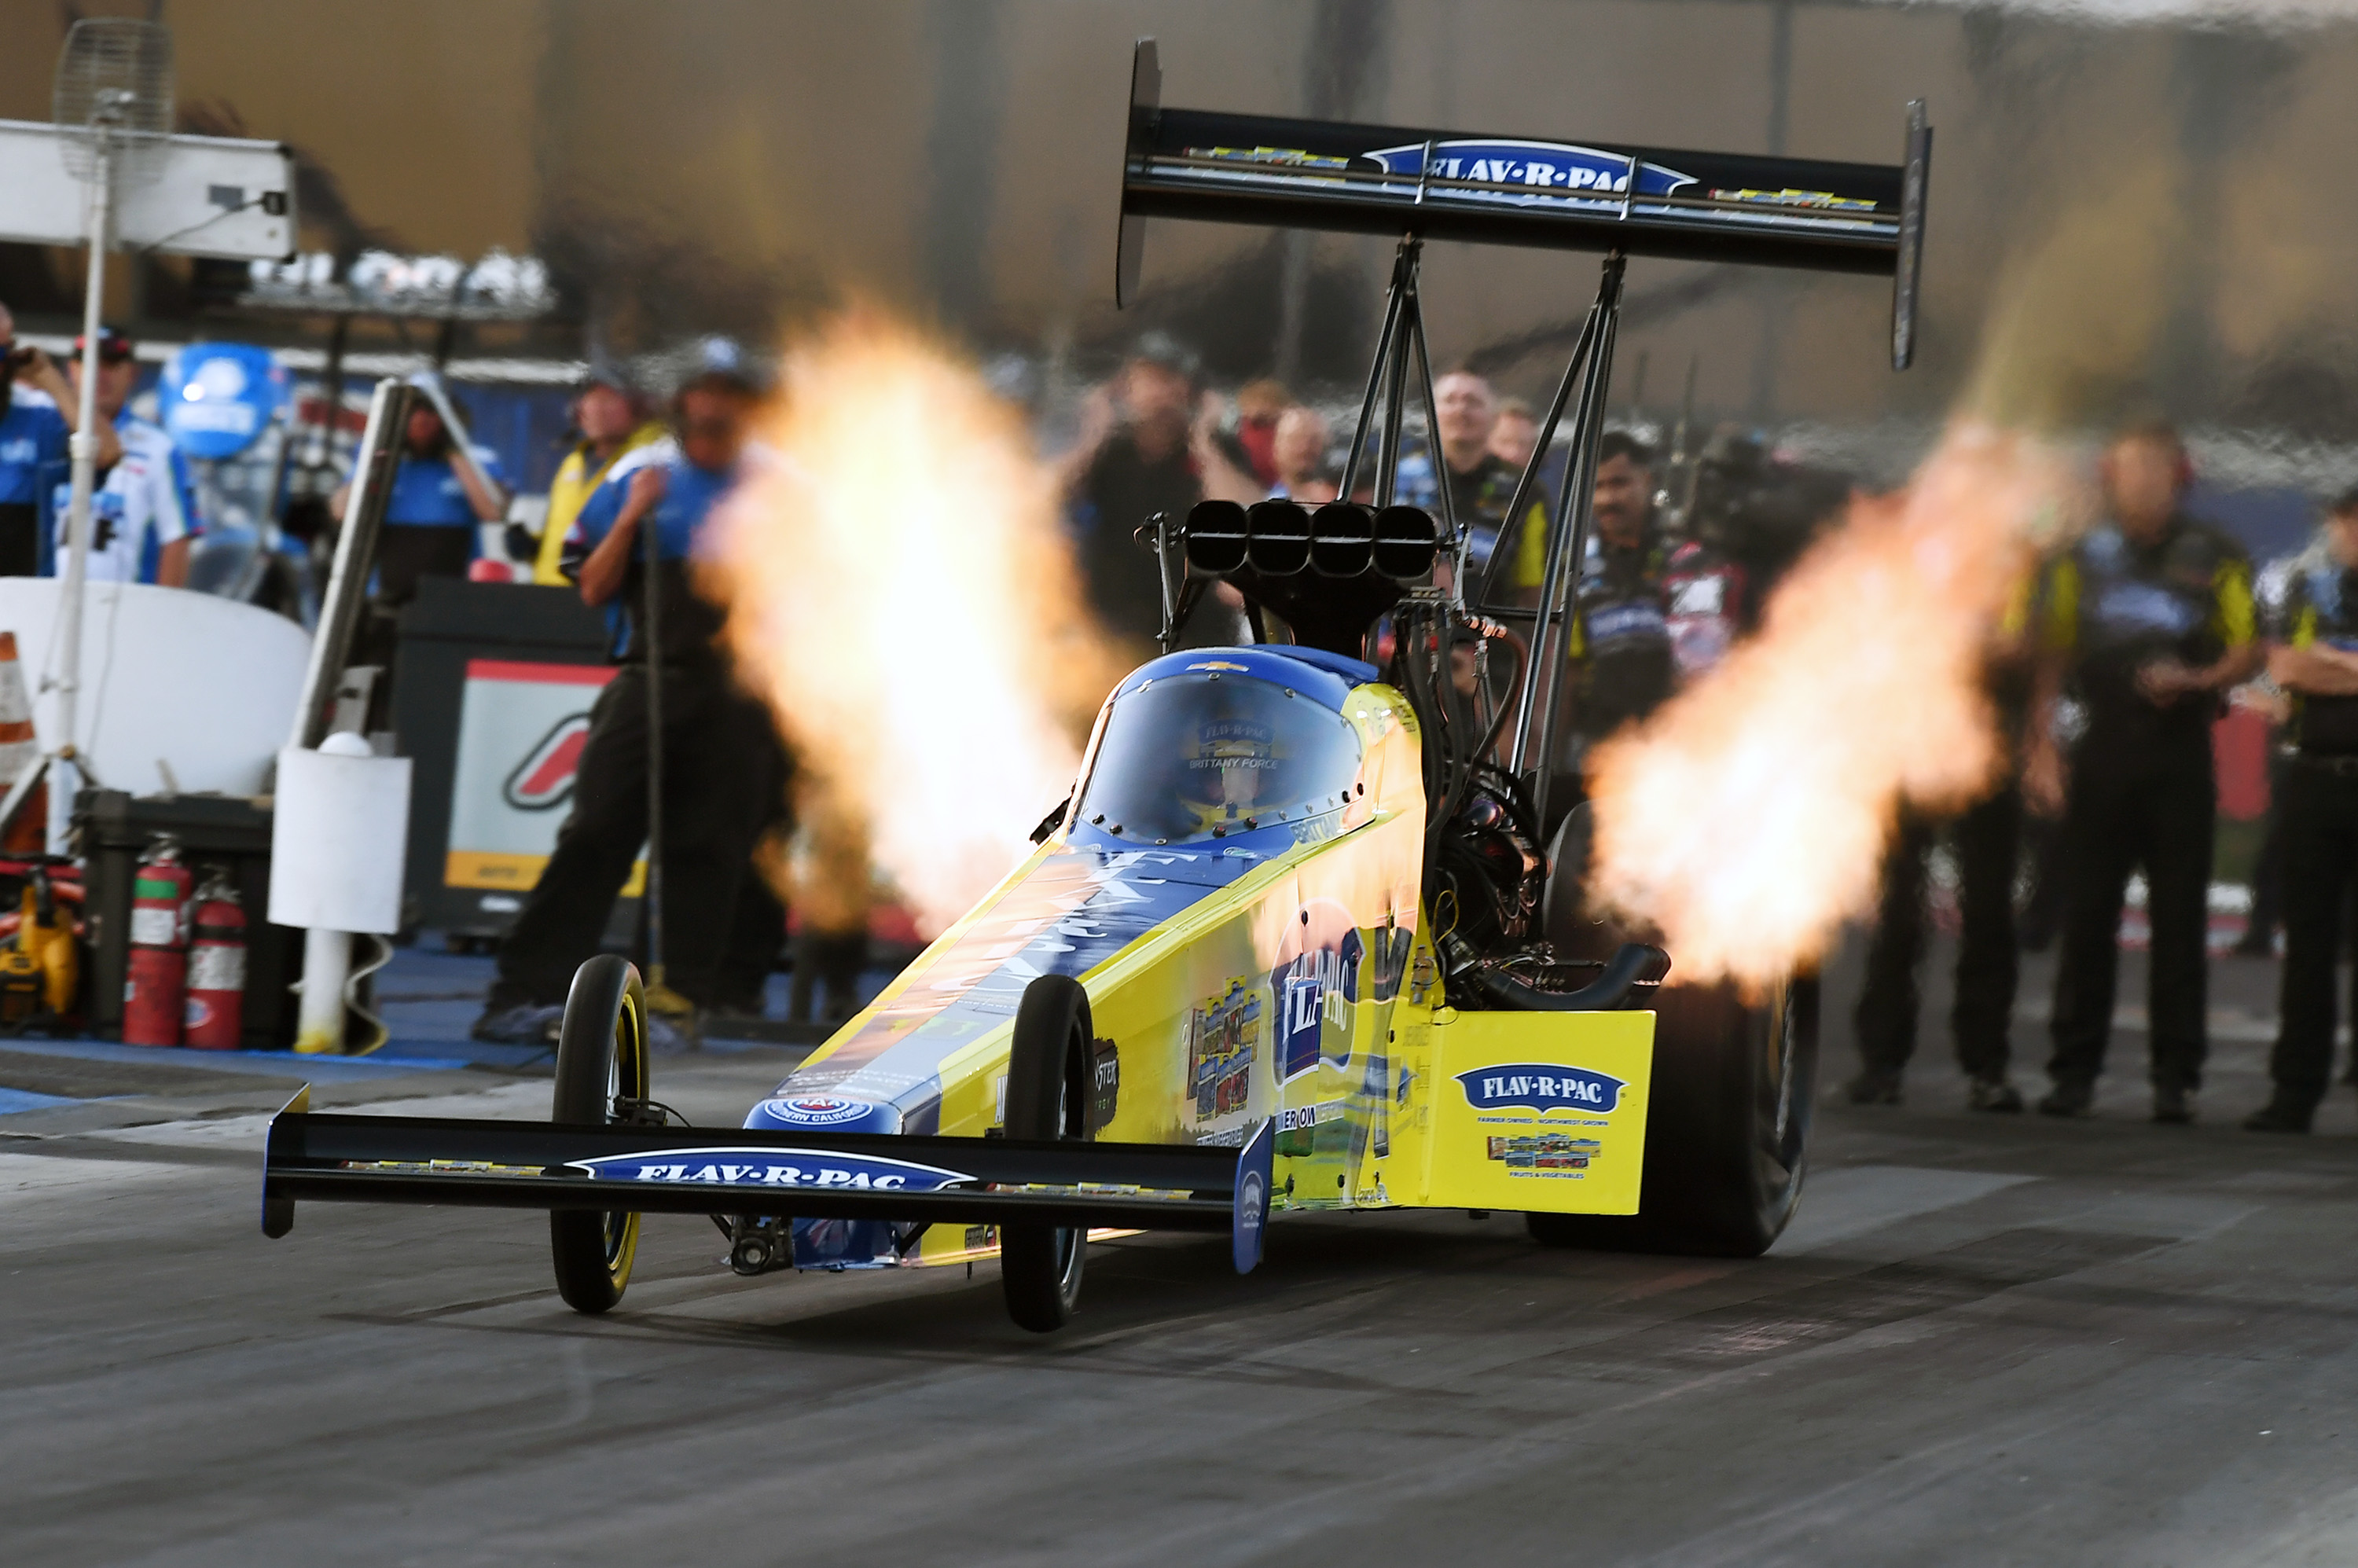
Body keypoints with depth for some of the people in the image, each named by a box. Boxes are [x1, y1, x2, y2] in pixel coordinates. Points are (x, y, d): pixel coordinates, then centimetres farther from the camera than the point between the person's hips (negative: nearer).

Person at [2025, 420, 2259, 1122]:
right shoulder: (2085, 557, 9)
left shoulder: (2213, 558, 4)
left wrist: (2194, 681, -16)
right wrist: (2041, 744, 1)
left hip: (2181, 751, -1)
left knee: (2179, 918, 0)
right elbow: (2056, 655, 9)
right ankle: (2074, 1071, 6)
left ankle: (2175, 1078, 4)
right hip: (2105, 746, 1)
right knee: (2086, 913, 0)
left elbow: (2247, 653, 4)